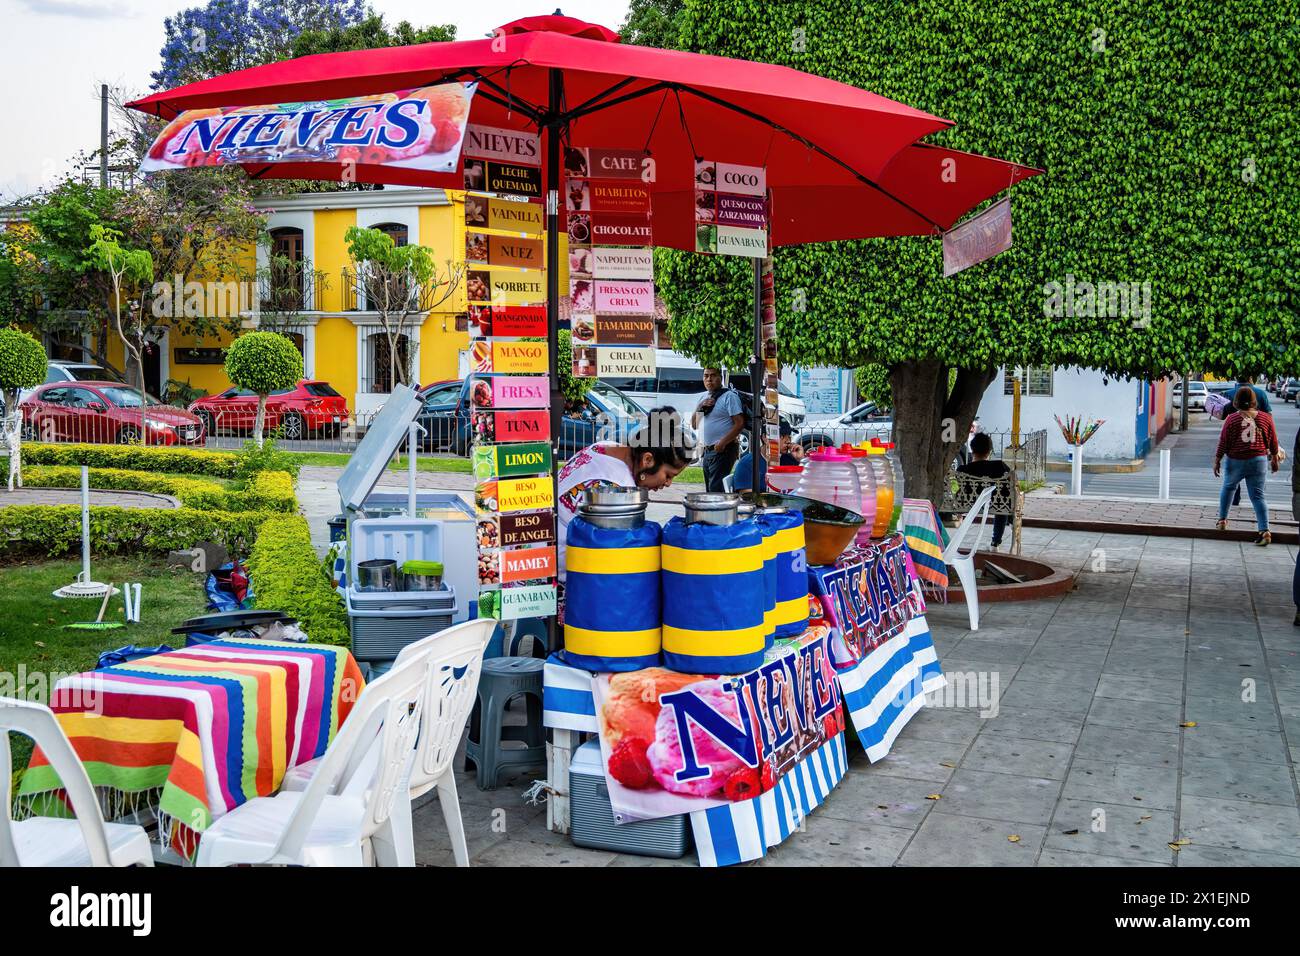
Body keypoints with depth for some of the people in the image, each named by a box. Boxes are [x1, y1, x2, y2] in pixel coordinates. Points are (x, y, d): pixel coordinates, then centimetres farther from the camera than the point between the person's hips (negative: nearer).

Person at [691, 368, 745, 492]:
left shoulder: (729, 396, -8)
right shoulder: (704, 397, 17)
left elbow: (739, 424, -16)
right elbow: (694, 425, 15)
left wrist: (722, 443, -22)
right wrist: (700, 407, -2)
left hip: (722, 450, -9)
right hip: (707, 451, 9)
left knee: (716, 489, -15)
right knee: (709, 489, 12)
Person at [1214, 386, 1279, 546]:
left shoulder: (1232, 419, -8)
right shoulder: (1265, 418, 0)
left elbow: (1223, 442, -6)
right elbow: (1273, 442, 7)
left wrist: (1217, 460, 3)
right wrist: (1275, 458, 20)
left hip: (1236, 461, -1)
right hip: (1258, 461, 1)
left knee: (1228, 488, 24)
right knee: (1258, 496, 2)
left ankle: (1222, 520, 28)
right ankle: (1265, 531, -8)